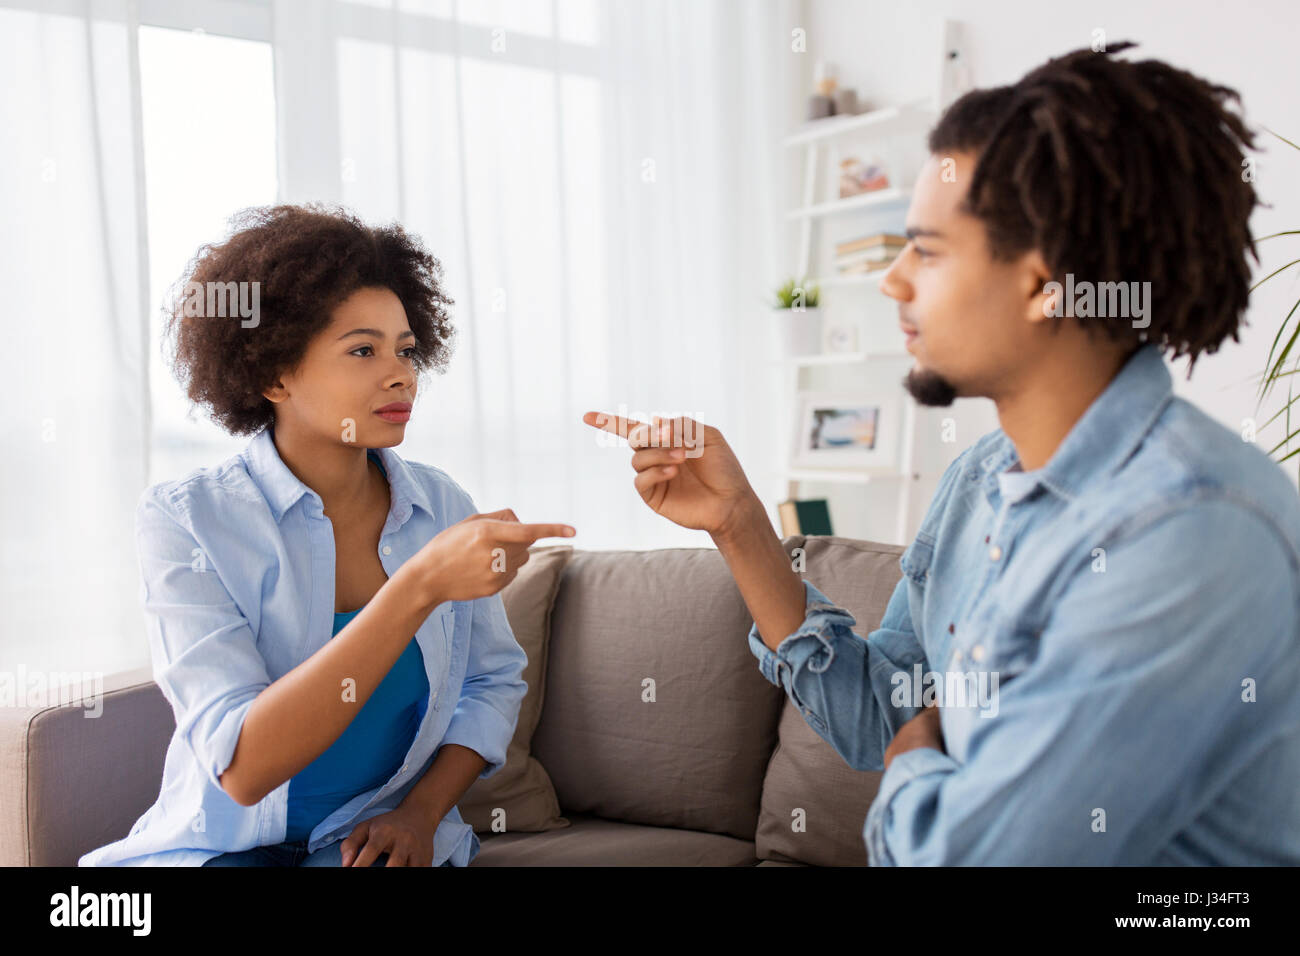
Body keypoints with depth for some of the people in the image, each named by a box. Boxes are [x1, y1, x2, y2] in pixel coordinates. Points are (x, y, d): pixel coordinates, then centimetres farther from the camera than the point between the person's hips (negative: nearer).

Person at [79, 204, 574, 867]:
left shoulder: (441, 505, 1)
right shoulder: (185, 520, -11)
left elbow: (494, 680, 13)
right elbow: (243, 767, -22)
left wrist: (421, 812, -4)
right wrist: (421, 585, -30)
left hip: (379, 840, 2)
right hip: (225, 844, -2)